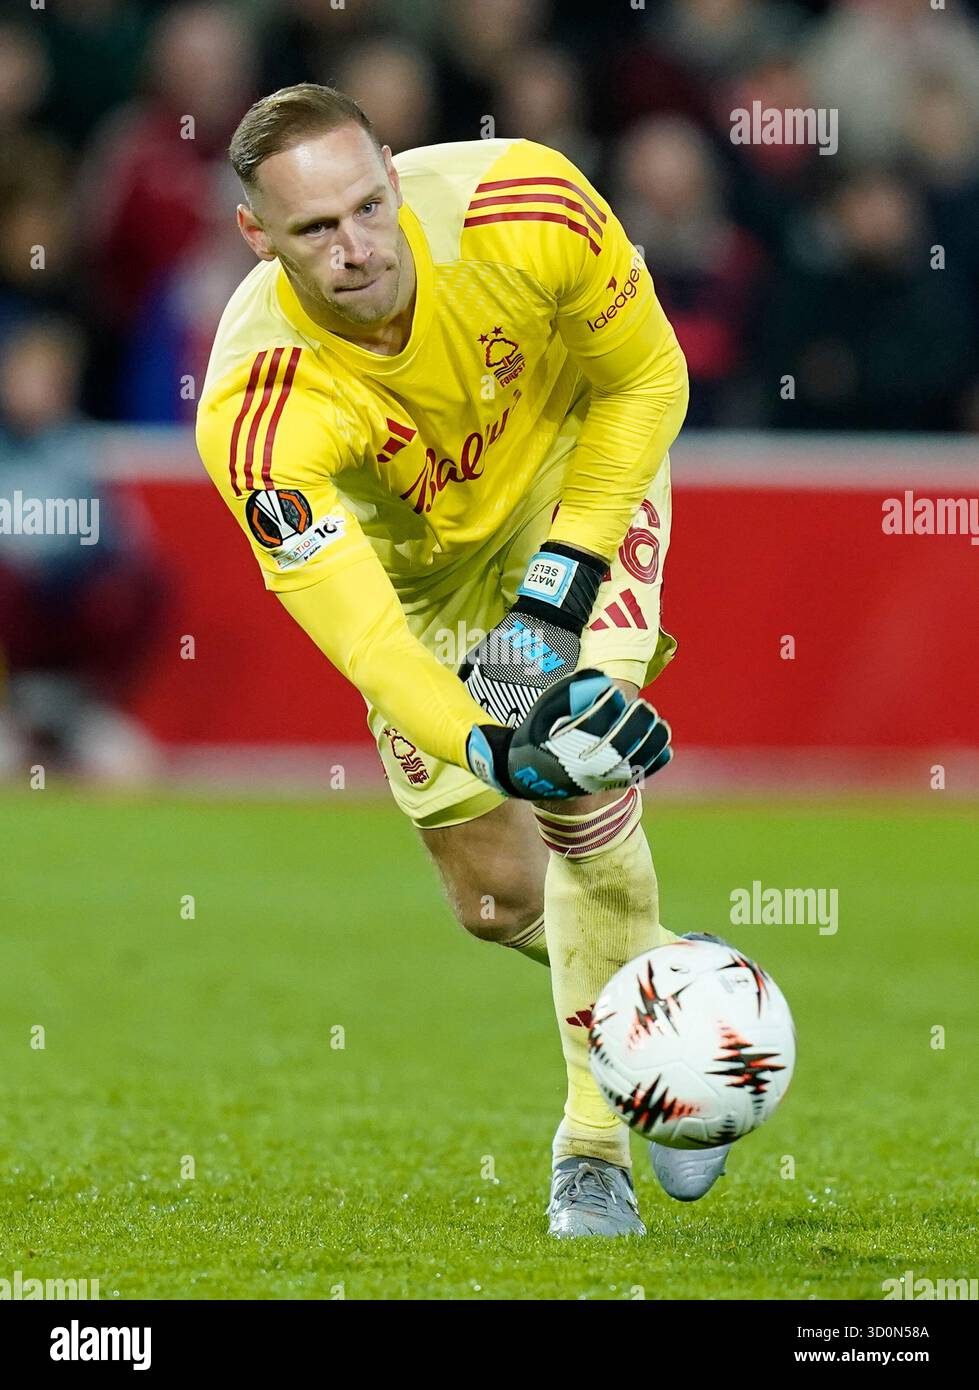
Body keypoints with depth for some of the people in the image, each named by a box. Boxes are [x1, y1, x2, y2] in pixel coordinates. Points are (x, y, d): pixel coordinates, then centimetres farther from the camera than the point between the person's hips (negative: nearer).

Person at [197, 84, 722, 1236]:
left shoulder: (527, 210, -35)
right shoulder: (256, 417, -37)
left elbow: (646, 379, -17)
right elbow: (360, 637, -40)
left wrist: (560, 584, -24)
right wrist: (497, 751, -57)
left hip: (581, 477, -1)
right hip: (415, 555, 1)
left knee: (583, 793, -21)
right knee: (496, 899, 4)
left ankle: (595, 1145, -9)